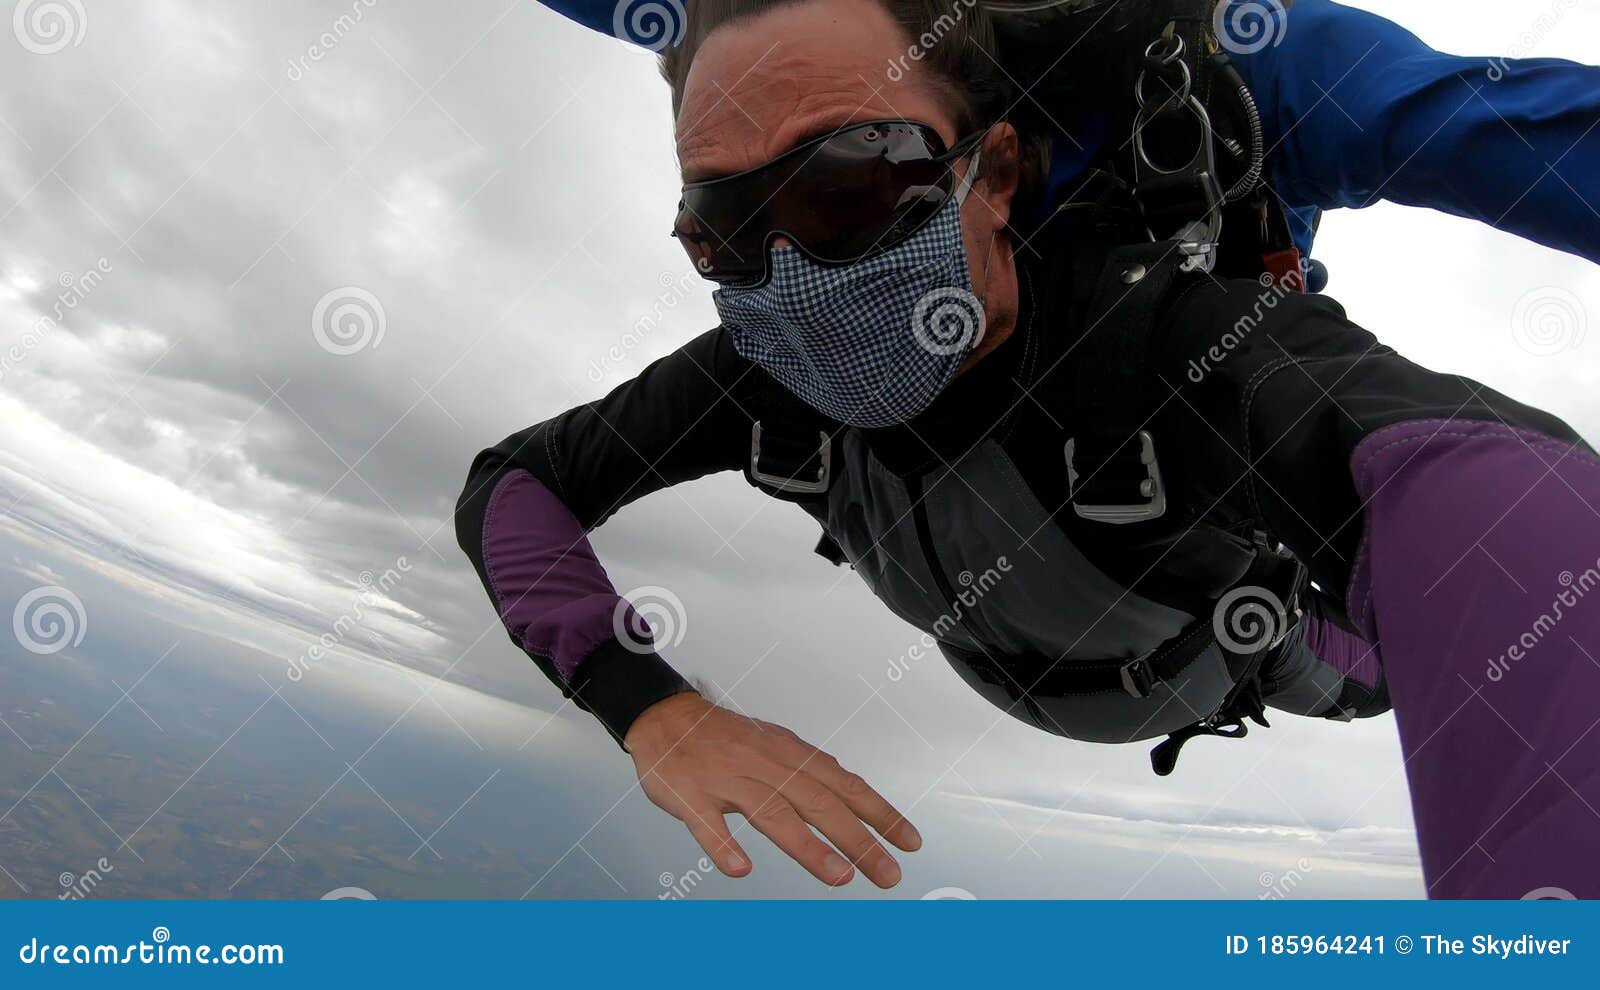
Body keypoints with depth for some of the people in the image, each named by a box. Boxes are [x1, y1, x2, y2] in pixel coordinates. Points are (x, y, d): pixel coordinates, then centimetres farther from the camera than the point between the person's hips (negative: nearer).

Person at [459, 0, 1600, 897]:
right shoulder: (766, 374, -35)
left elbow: (1500, 495, -67)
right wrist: (656, 710, -45)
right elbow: (509, 483, -28)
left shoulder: (1173, 329, -49)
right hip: (1046, 680, 4)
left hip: (1267, 644, -3)